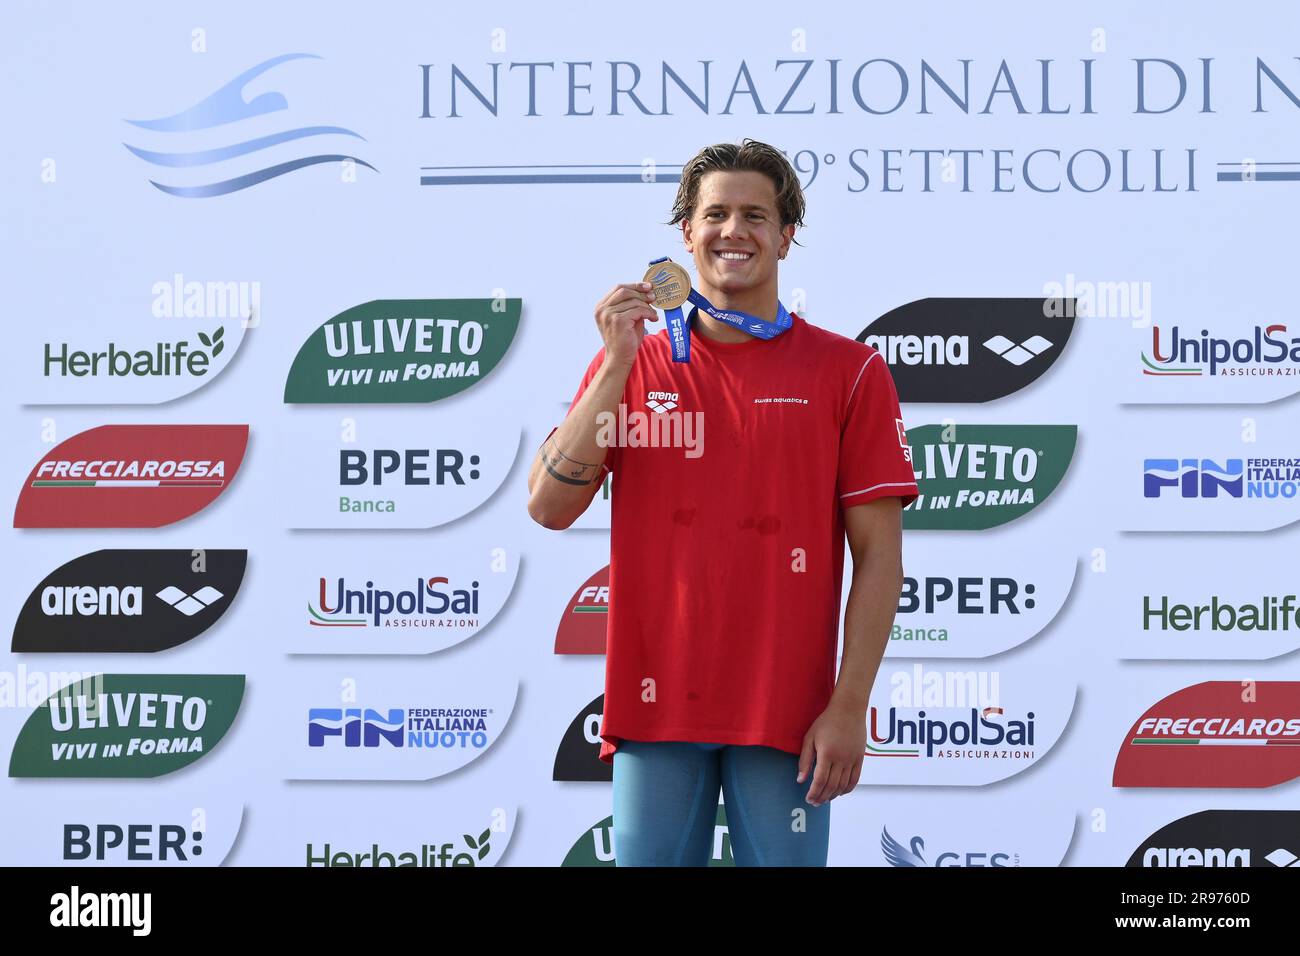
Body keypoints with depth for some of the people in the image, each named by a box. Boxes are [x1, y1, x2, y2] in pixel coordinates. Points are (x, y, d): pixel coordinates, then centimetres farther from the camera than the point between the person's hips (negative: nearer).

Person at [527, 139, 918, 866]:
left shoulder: (847, 372, 3)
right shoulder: (632, 364, 10)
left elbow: (879, 554, -1)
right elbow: (548, 506, -1)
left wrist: (850, 708, -8)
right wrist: (617, 364, -7)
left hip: (786, 714, -2)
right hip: (655, 705, 2)